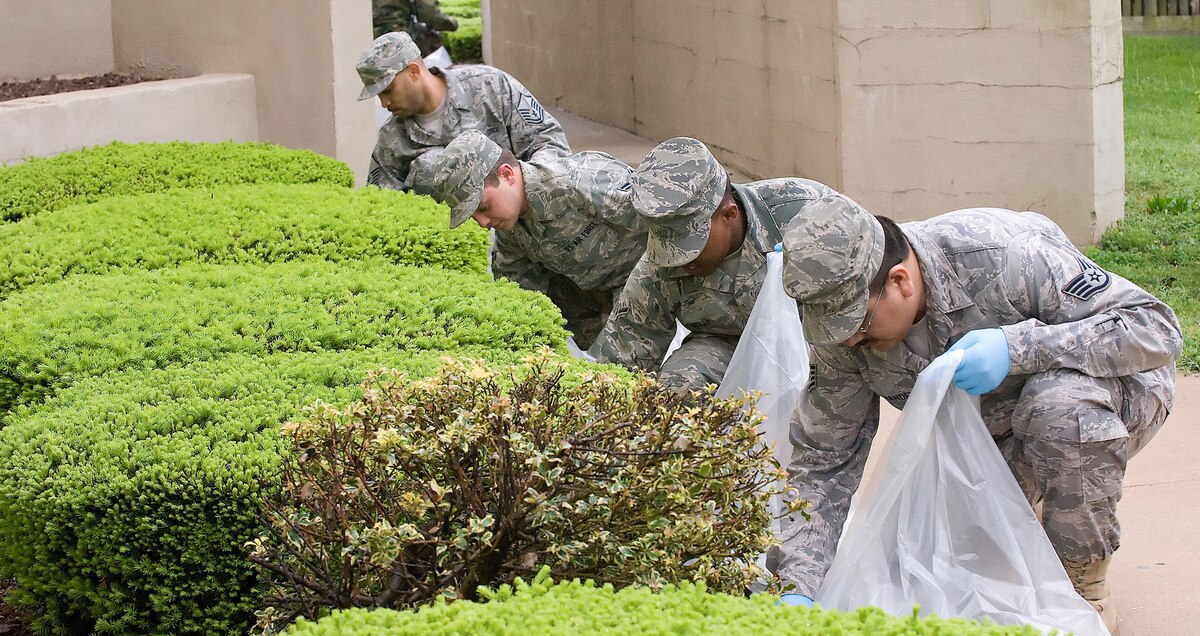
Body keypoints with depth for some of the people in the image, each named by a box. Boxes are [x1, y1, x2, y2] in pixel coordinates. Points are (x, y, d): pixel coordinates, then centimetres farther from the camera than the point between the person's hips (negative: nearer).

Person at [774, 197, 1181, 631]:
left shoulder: (1003, 257, -35)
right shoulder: (845, 322, -19)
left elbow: (1158, 328, -34)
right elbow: (822, 465, -13)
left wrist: (1016, 347, -44)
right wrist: (798, 587, -26)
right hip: (988, 432, 5)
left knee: (1060, 403, -38)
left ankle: (1086, 589, -16)